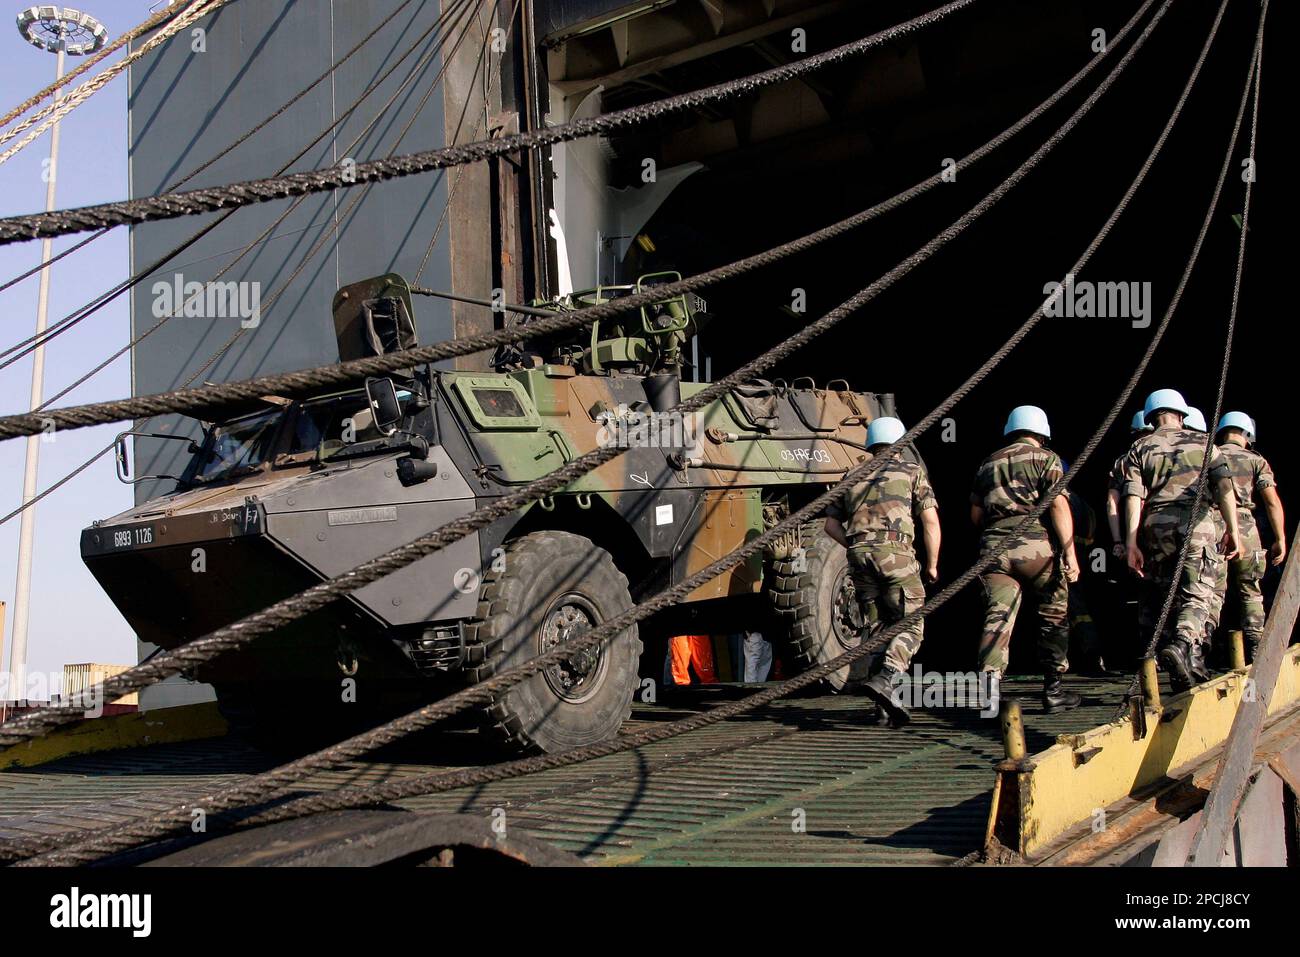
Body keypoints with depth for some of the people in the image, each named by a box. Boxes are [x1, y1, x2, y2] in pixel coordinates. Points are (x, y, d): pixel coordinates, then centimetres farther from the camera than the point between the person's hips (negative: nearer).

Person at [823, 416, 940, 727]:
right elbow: (930, 520, 3)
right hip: (895, 552, -4)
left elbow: (831, 524, 20)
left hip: (859, 554, 4)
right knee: (910, 625, -1)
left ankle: (884, 704, 8)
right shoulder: (912, 471, 12)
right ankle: (884, 679, -25)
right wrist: (933, 564, 10)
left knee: (875, 626, 12)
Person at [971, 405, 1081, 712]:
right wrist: (1069, 552, -10)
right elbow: (1058, 504, -7)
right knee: (1053, 616, 12)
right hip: (1035, 544, -4)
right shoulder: (1045, 458, 6)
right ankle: (1053, 690, 14)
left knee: (997, 617, -2)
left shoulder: (989, 463, 21)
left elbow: (975, 514, 20)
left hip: (993, 547, 4)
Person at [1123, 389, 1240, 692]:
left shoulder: (1140, 448, 13)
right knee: (1197, 596, -5)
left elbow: (1133, 497, 1)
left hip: (1155, 529, 2)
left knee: (1156, 598, 14)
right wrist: (1232, 531, -1)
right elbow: (1224, 487, 0)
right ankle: (1183, 643, -31)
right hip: (1196, 525, -2)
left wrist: (1132, 543, -3)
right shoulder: (1202, 443, 13)